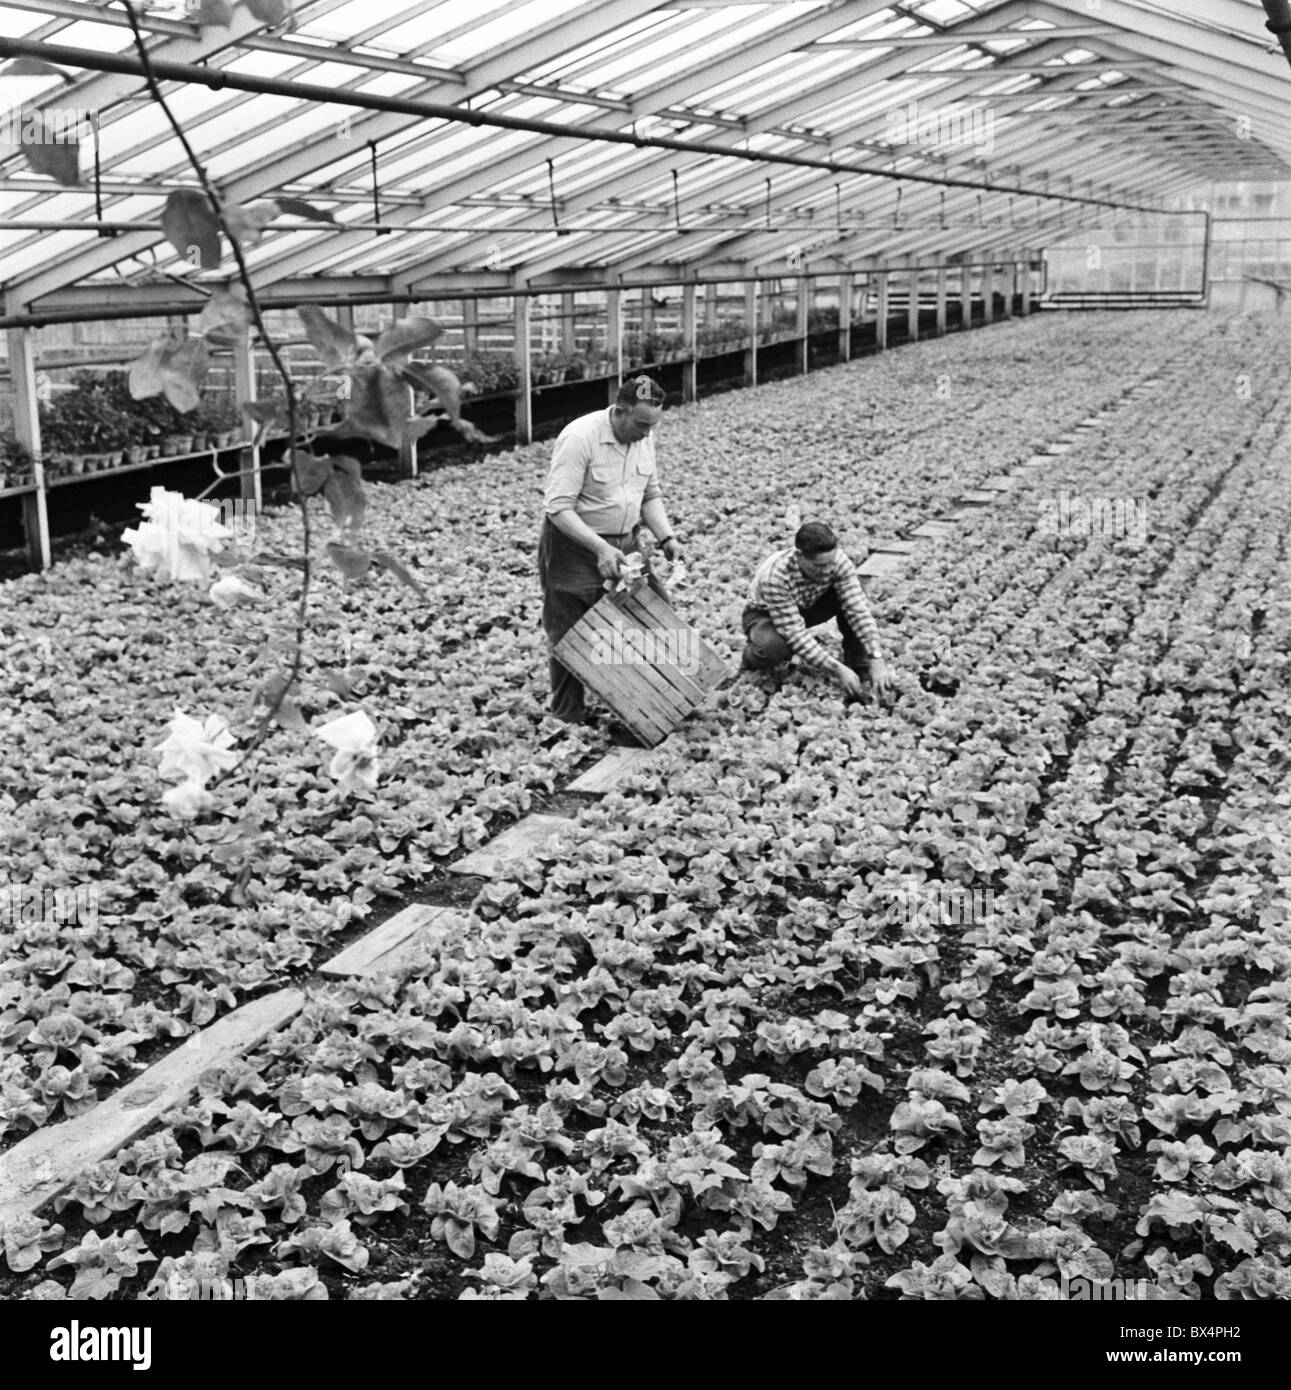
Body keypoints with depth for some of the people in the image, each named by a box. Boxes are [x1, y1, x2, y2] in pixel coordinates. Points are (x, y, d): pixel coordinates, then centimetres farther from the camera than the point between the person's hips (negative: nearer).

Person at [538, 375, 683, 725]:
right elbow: (557, 507, -25)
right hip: (575, 546, -6)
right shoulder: (579, 437, -23)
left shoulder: (643, 437, -1)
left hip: (625, 545, 7)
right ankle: (569, 716, 15)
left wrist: (665, 537, -6)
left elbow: (651, 494, 11)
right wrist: (600, 548, -32)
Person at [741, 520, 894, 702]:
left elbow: (858, 610, -27)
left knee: (853, 594, -23)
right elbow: (795, 634, -37)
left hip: (806, 608, 4)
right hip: (764, 615, -4)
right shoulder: (775, 576, -39)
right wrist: (837, 670, -40)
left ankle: (857, 664, -9)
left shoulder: (838, 561, -28)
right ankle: (752, 655, -3)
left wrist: (876, 660, -37)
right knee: (774, 647, -40)